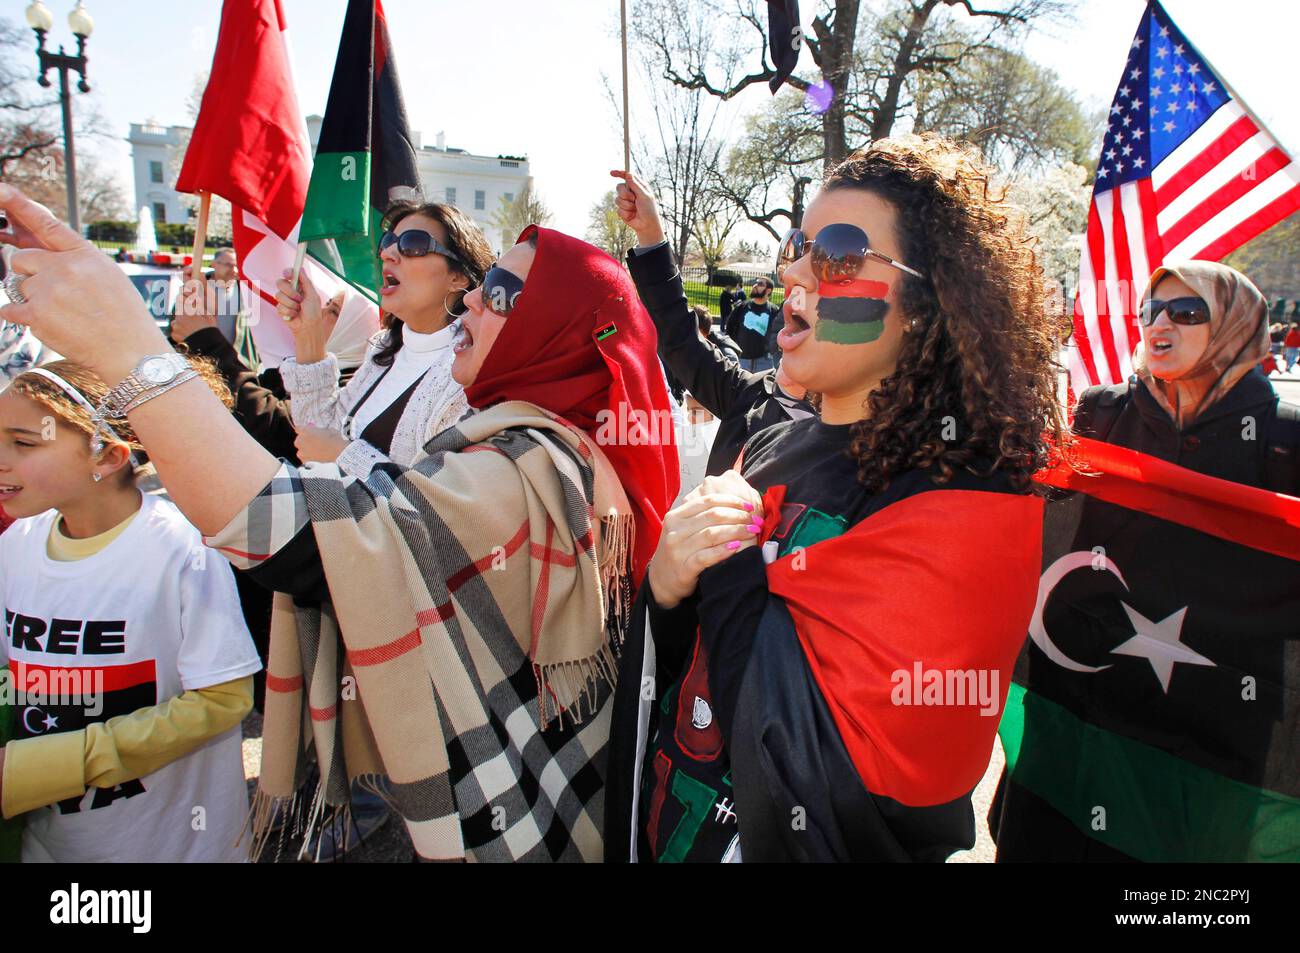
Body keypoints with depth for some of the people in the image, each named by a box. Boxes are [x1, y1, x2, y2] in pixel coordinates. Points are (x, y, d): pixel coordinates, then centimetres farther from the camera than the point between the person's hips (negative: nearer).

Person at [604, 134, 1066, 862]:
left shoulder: (962, 512, -24)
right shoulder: (770, 451, -3)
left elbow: (825, 788, -30)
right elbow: (663, 676, 3)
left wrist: (730, 572, -23)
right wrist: (664, 589, -17)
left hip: (782, 843, -6)